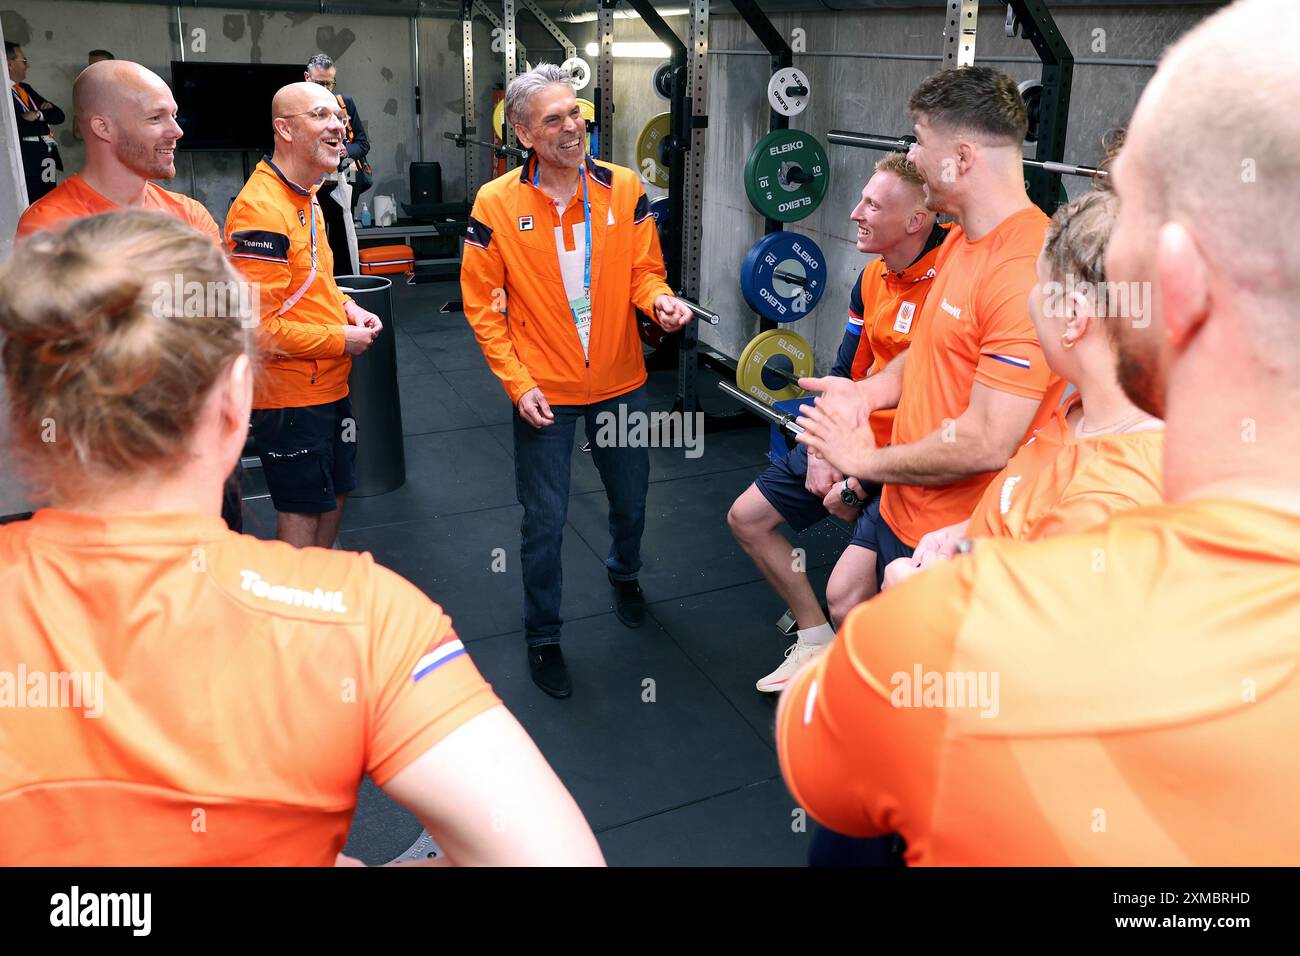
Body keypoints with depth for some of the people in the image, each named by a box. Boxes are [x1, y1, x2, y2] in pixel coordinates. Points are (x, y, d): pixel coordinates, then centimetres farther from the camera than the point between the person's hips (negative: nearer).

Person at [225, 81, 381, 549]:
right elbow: (257, 327, -26)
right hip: (289, 394, -10)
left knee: (334, 494, 21)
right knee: (302, 511, 4)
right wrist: (340, 338, -17)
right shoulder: (261, 208, -22)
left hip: (327, 384, 10)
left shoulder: (305, 195, 10)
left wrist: (345, 306, 4)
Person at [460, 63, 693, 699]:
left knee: (630, 502, 20)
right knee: (545, 523, 7)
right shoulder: (496, 204, -11)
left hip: (621, 383, 3)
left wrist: (659, 299, -20)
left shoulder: (624, 189, -5)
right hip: (545, 393, -2)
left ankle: (624, 574, 53)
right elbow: (482, 304, -6)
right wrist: (517, 381, -13)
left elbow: (643, 270, 3)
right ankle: (542, 638, 28)